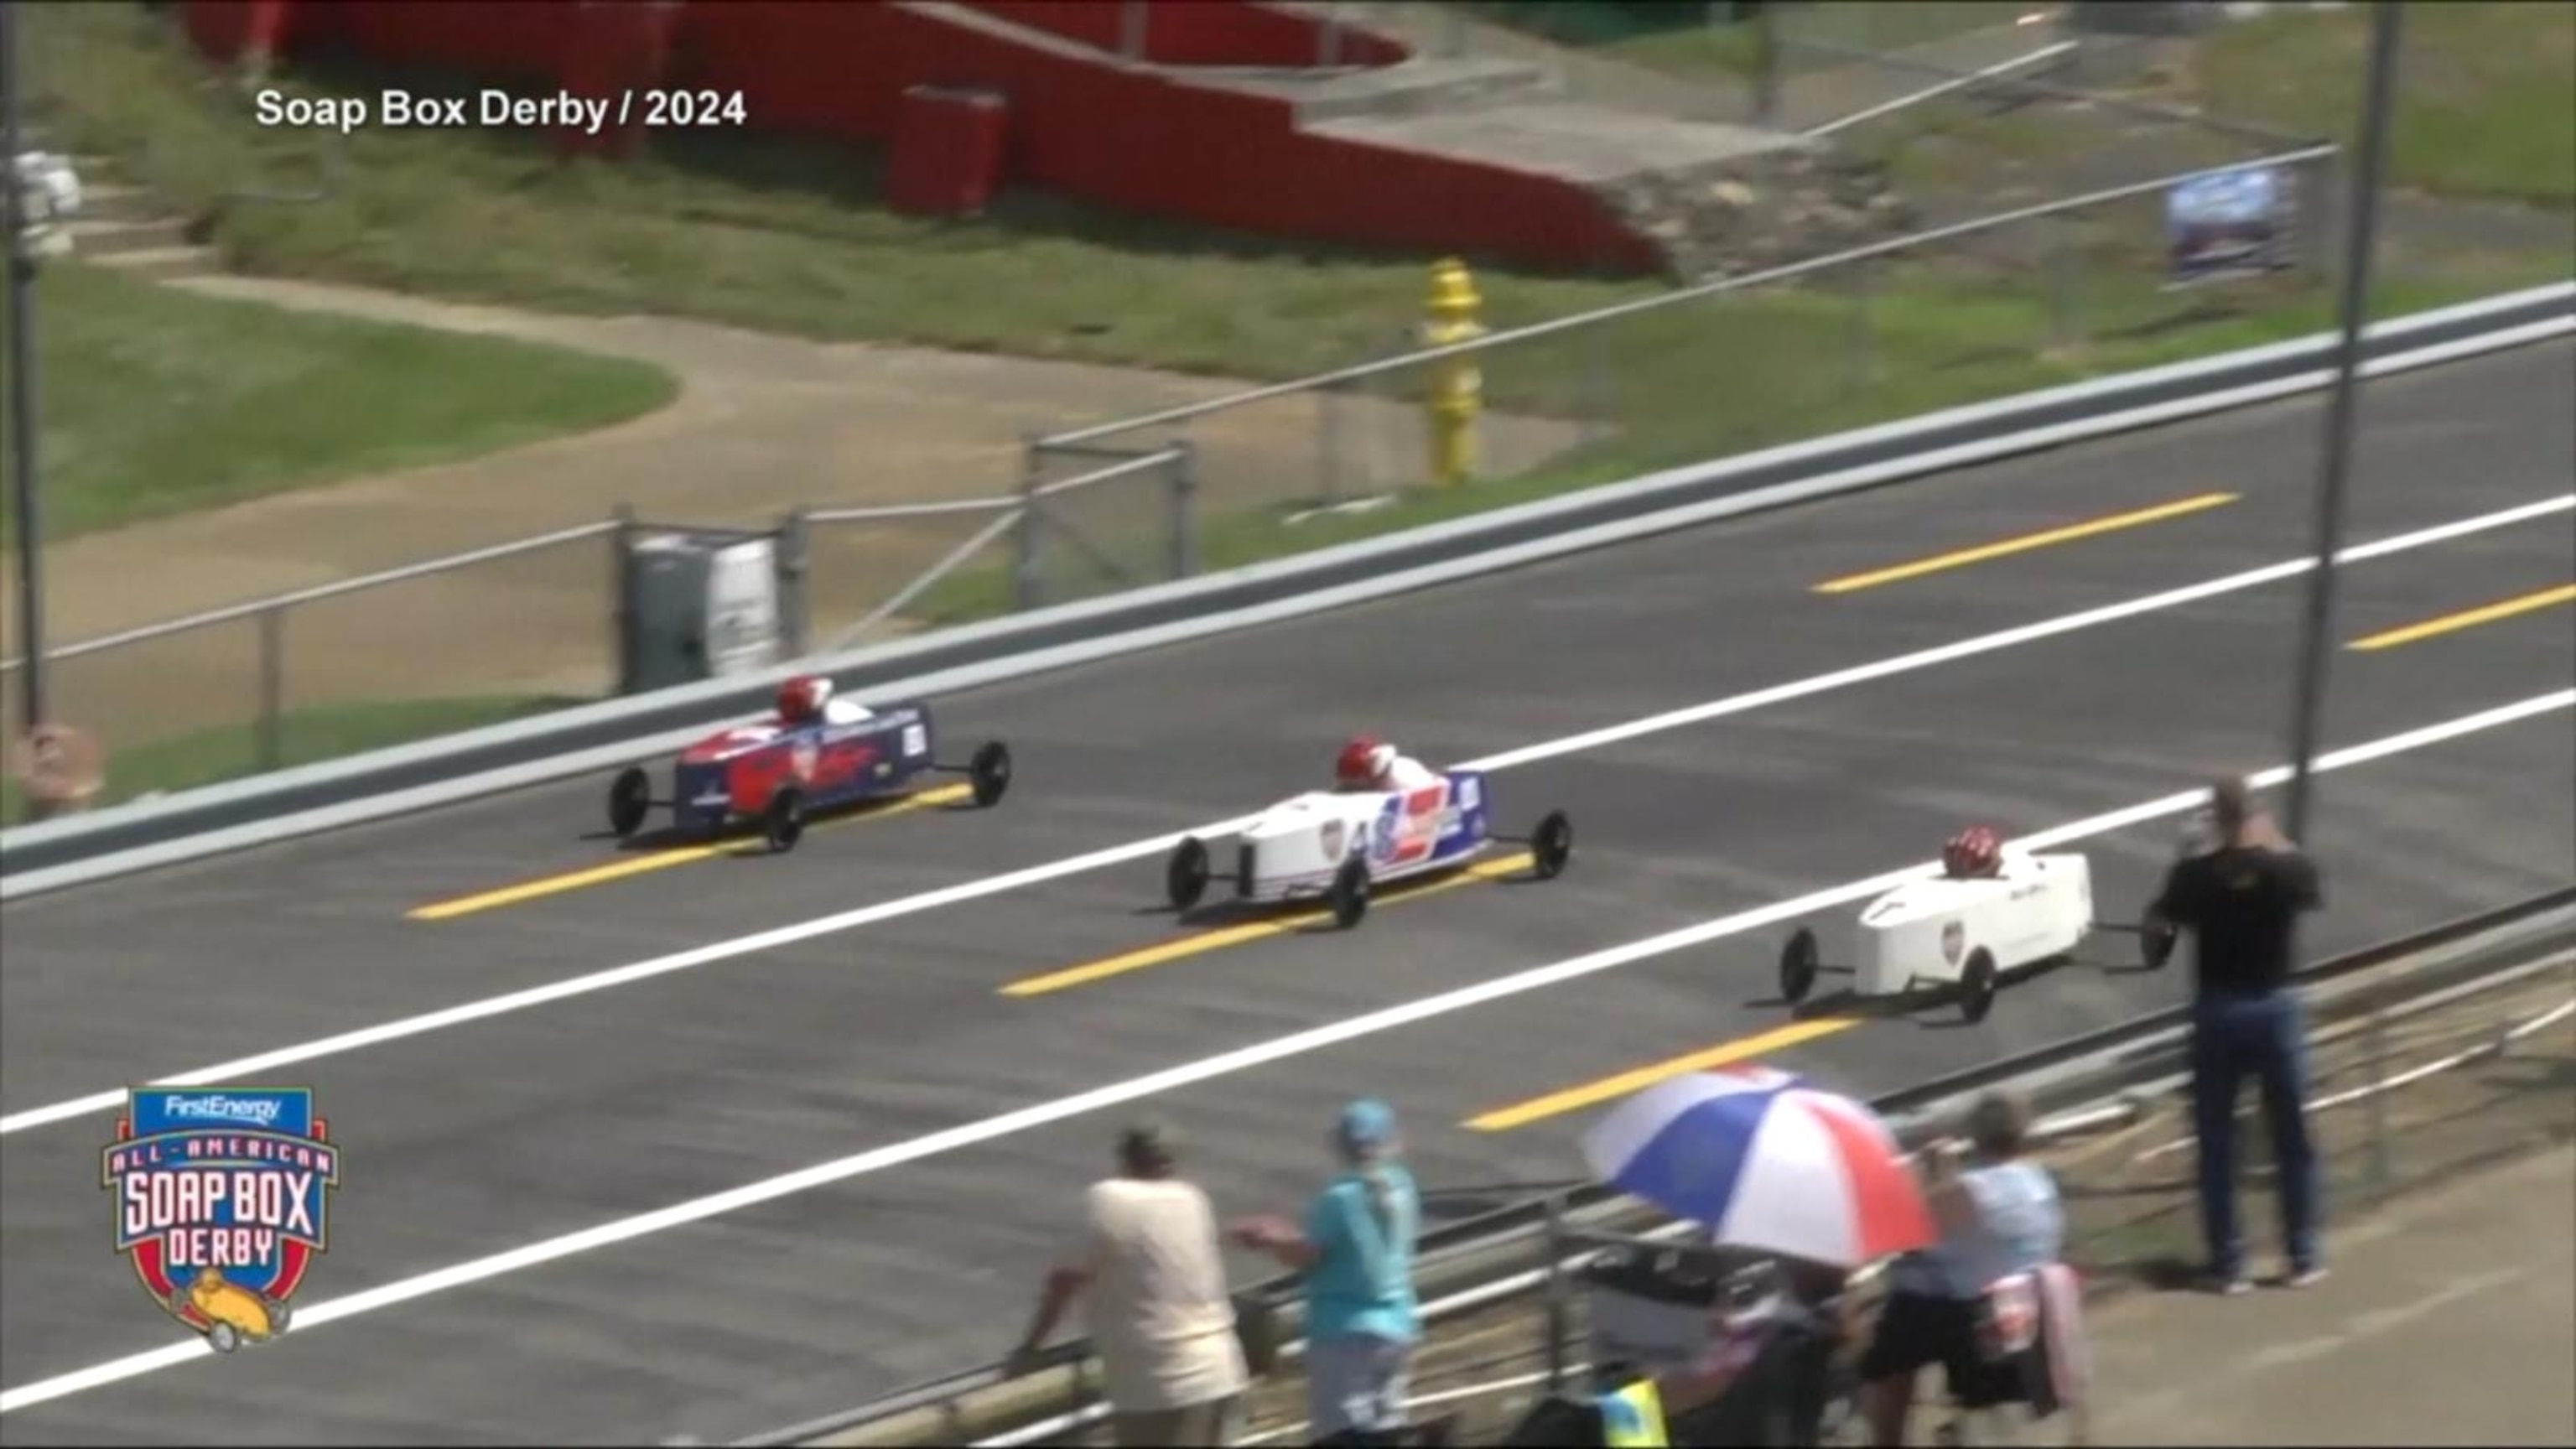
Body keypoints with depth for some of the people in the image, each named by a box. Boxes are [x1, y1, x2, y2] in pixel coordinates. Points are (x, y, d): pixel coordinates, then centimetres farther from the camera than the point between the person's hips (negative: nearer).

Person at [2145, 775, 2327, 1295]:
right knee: (2293, 1139, 13)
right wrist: (2275, 844, 21)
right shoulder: (2286, 868, -10)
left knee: (2216, 1143, 8)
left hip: (2218, 1010, -1)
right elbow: (2312, 895, 13)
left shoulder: (2196, 873, -12)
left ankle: (2228, 1264, 7)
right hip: (2274, 1007, 1)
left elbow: (2159, 919, 6)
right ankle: (2302, 1257, 17)